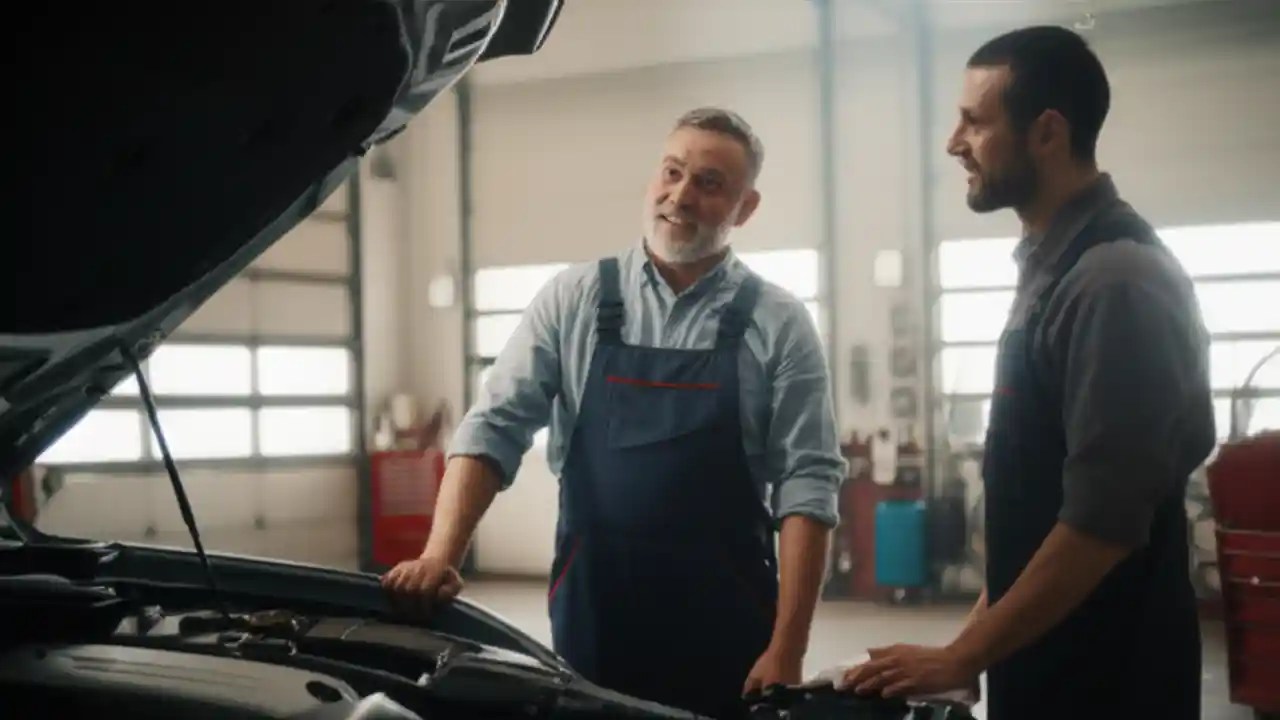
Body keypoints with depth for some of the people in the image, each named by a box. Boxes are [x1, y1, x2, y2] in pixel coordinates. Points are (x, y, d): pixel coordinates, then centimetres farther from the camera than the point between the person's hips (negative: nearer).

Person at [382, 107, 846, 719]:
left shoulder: (778, 325, -1)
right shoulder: (574, 299, 3)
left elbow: (807, 483, -5)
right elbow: (493, 428, 0)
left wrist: (787, 650, -12)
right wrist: (440, 555, -14)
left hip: (725, 633, -1)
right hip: (591, 618, 1)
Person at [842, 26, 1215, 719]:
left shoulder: (1117, 279, -20)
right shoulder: (1054, 266, 8)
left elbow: (1105, 521, -24)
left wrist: (962, 657, -17)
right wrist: (980, 629, 16)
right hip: (1040, 652, 8)